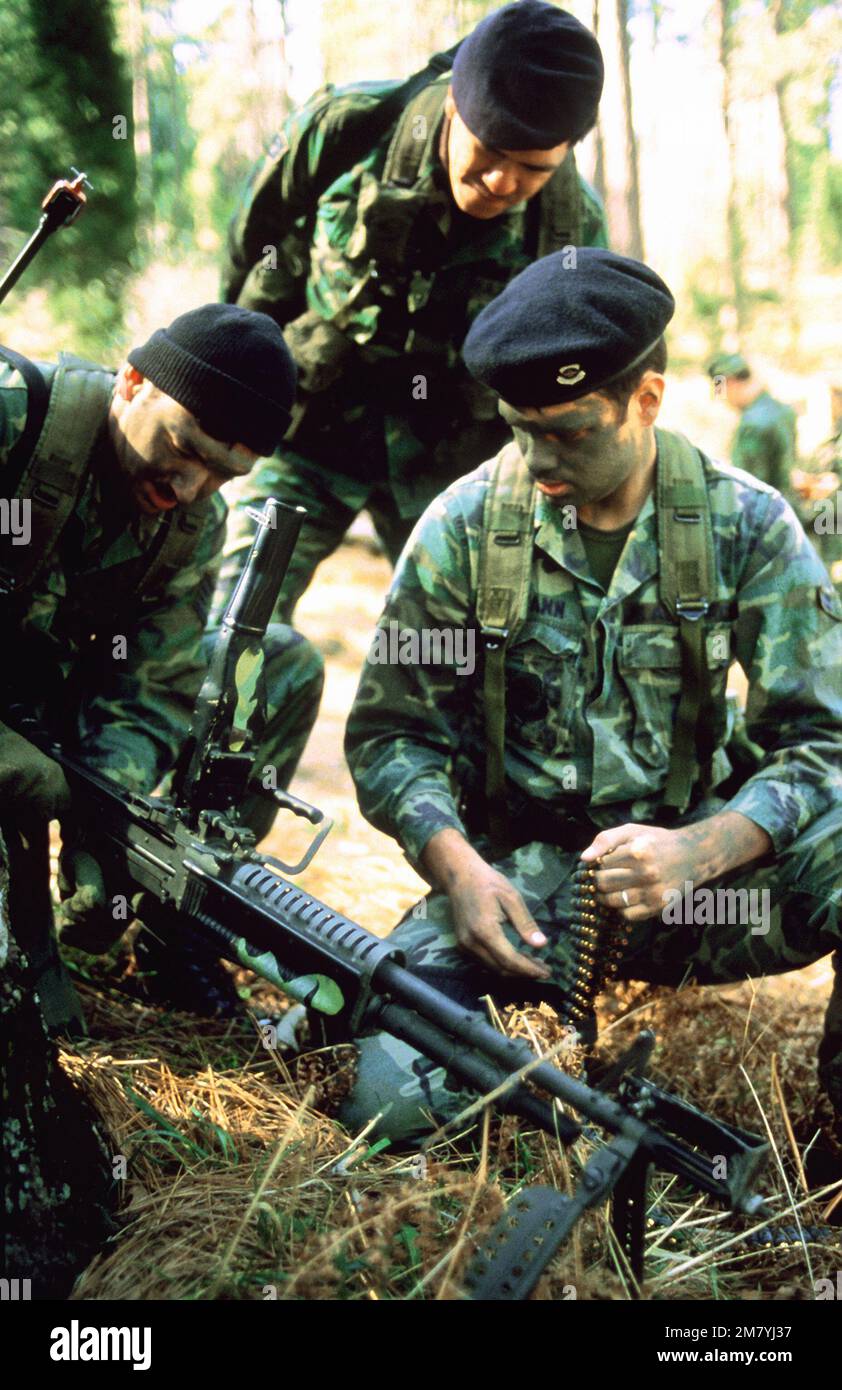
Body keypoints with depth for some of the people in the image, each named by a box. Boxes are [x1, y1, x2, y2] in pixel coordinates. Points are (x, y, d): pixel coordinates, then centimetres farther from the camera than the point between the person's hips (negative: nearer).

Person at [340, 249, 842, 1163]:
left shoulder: (747, 527, -3)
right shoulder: (464, 528, -4)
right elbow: (391, 735, 0)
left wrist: (698, 851, -26)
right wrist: (459, 869, -20)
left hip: (697, 853, 1)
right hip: (520, 871, 0)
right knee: (390, 1092, -24)